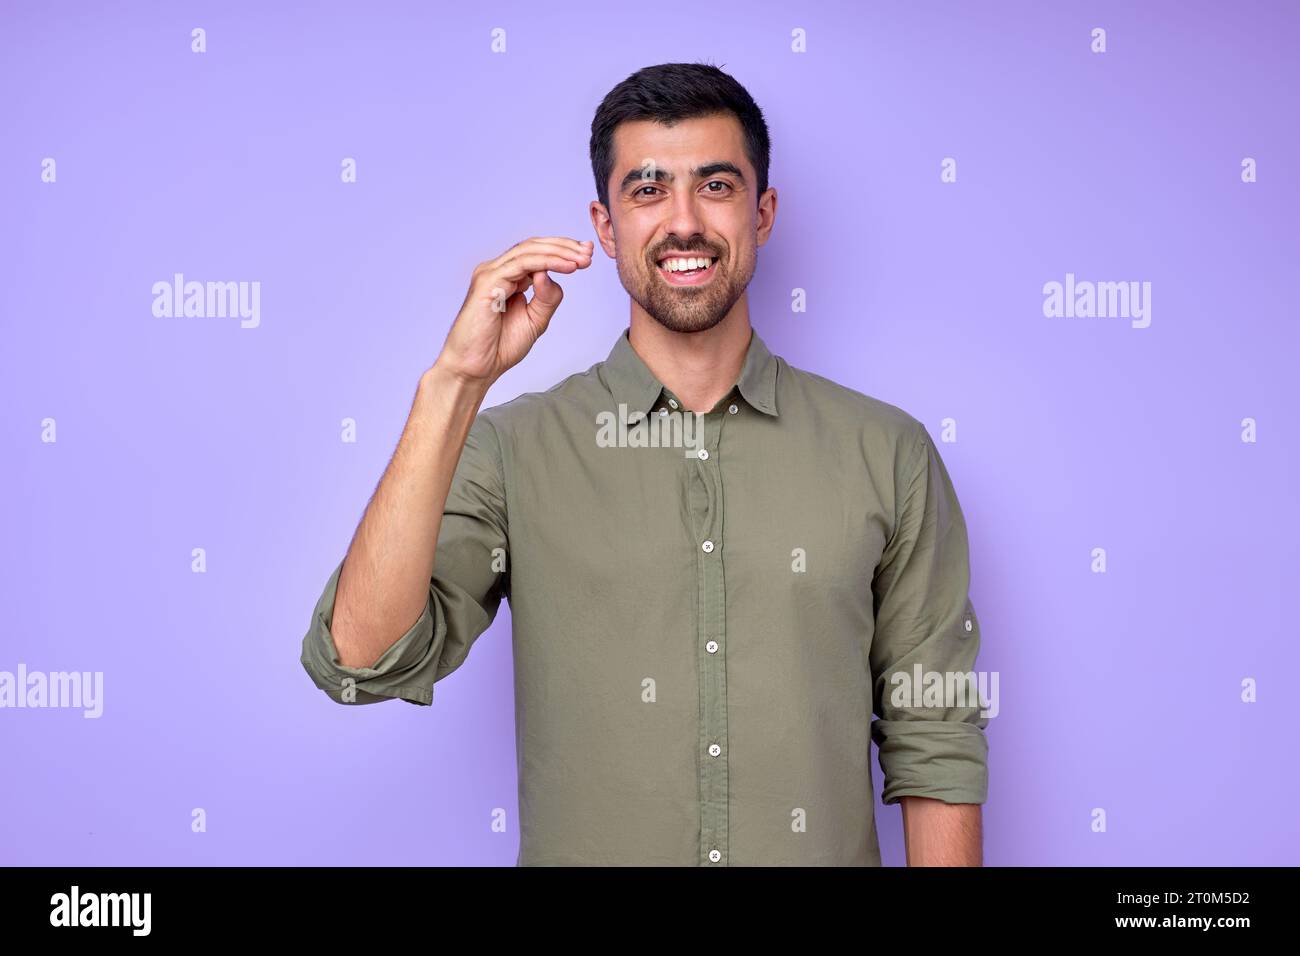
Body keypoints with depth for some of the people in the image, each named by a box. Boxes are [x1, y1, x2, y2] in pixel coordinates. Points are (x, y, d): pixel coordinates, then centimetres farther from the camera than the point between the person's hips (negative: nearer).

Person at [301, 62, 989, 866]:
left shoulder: (887, 453, -5)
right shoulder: (513, 449, -8)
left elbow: (935, 740, -3)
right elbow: (360, 662, -20)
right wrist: (455, 383, -24)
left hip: (827, 848, 1)